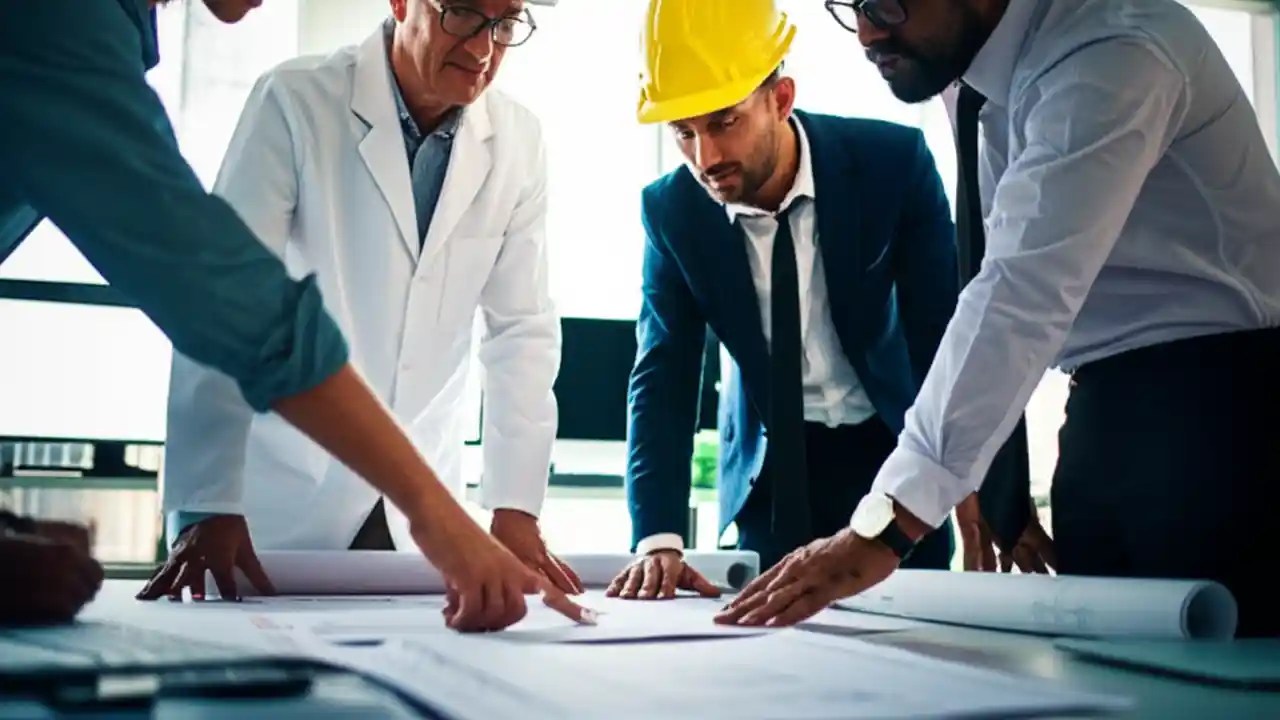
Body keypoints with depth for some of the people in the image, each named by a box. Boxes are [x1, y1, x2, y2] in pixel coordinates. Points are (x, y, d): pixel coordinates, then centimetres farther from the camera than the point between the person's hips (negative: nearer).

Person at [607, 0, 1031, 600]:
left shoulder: (892, 162, -20)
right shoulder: (672, 210, -14)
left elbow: (946, 337, -17)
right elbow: (664, 377, -15)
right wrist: (659, 540, -27)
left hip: (890, 448, -1)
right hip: (769, 467, 1)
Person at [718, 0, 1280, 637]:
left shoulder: (1109, 56, -23)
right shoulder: (972, 70, 3)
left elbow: (1026, 292, -34)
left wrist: (886, 522, -41)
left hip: (1216, 404, -7)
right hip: (1103, 407, 8)